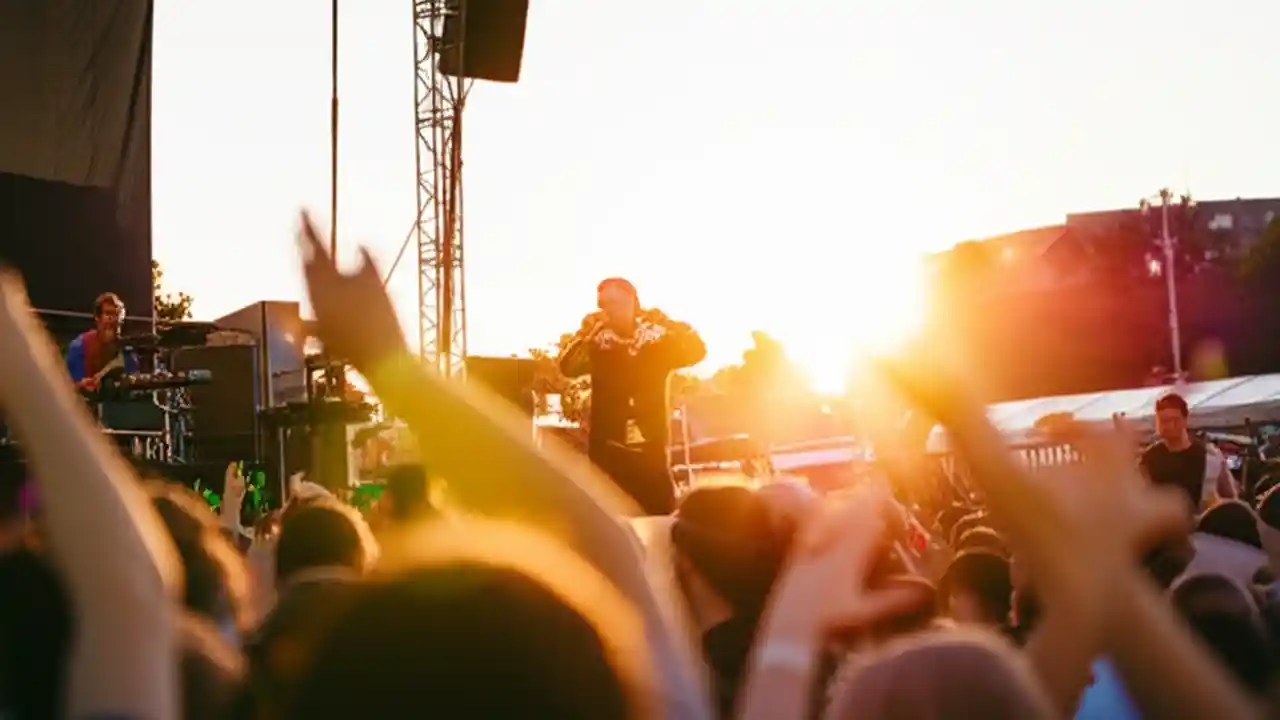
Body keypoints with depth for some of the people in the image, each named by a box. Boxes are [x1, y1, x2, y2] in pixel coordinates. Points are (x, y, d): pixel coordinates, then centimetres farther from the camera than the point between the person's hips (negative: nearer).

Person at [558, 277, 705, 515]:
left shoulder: (657, 339, 3)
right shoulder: (597, 343, 1)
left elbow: (695, 351, -12)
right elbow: (568, 367, -13)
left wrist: (665, 323, -23)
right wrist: (586, 331, -24)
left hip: (650, 449, 0)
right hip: (607, 450, 0)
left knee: (662, 515, 1)